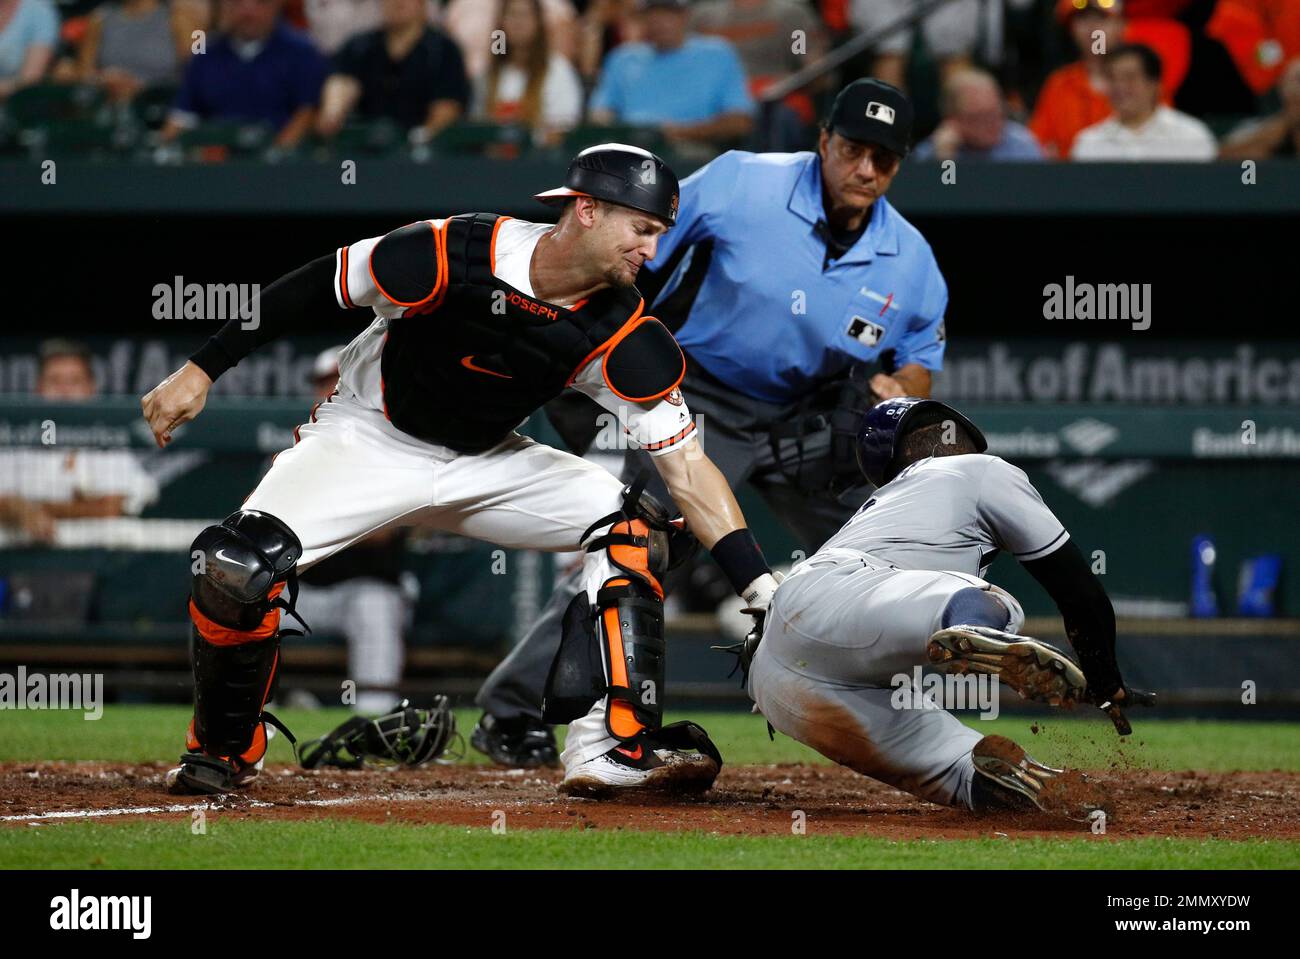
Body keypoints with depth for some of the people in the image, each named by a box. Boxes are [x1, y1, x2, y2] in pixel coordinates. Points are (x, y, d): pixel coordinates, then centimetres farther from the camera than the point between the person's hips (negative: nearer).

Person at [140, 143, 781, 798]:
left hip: (487, 465, 4)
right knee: (236, 566, -26)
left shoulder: (624, 338, -16)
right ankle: (222, 751, -1)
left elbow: (686, 466, -16)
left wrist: (762, 588, -25)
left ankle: (614, 747, -13)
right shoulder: (452, 254, -26)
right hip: (368, 444, -4)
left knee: (632, 528, -13)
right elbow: (317, 285, -15)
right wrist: (200, 372, -14)